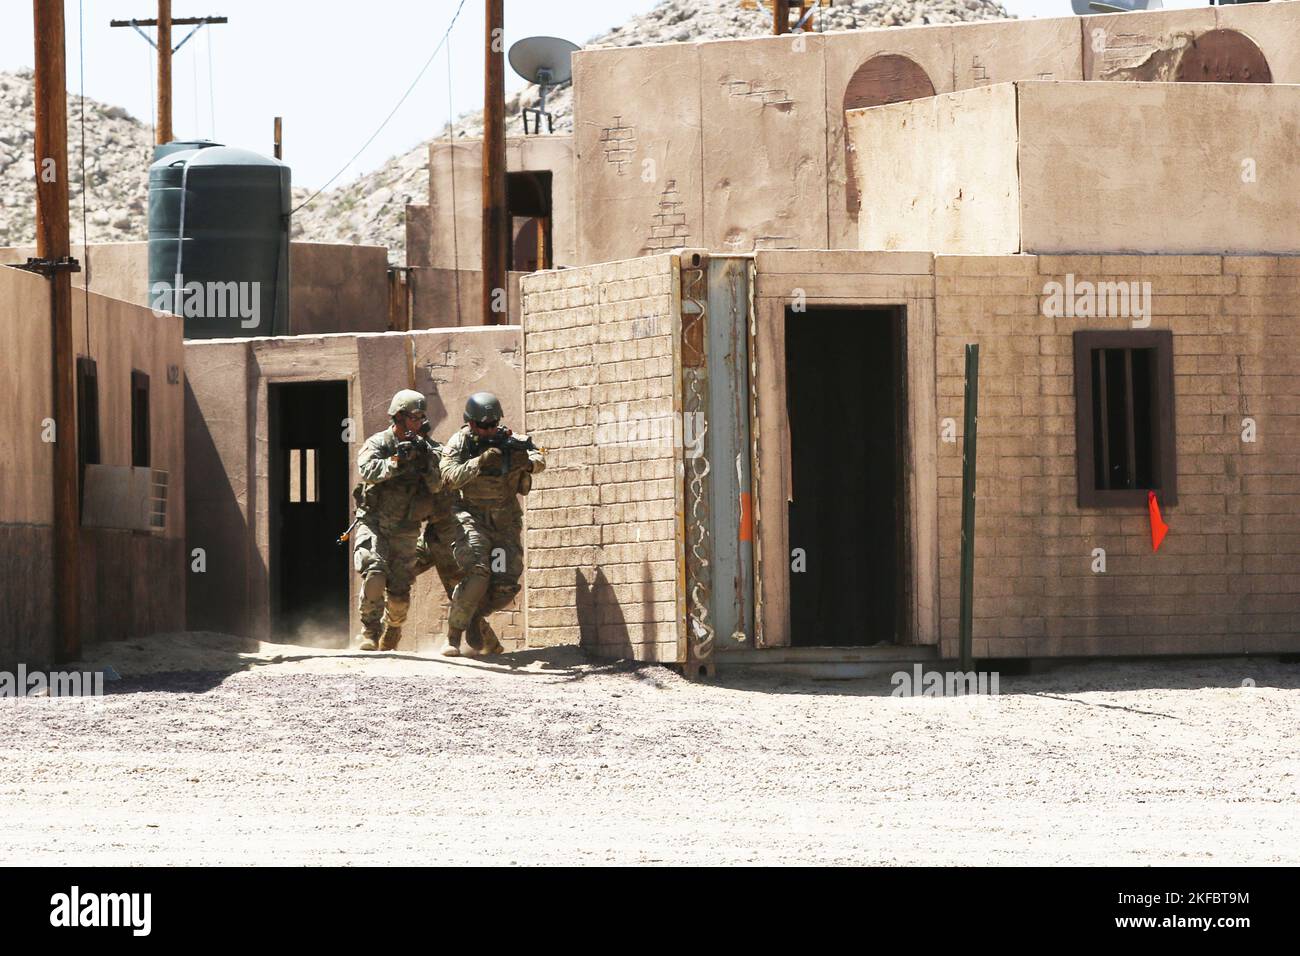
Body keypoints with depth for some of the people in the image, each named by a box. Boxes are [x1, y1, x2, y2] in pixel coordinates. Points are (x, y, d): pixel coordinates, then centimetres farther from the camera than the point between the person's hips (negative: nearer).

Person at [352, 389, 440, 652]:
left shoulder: (427, 448, 4)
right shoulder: (377, 443, -3)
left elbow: (437, 486, -8)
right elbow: (368, 470, -22)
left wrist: (425, 460, -23)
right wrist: (397, 460, -31)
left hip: (404, 530, 2)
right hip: (373, 522, -2)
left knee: (399, 594, 1)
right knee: (374, 573, -26)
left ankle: (392, 629, 30)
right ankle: (370, 630, -12)